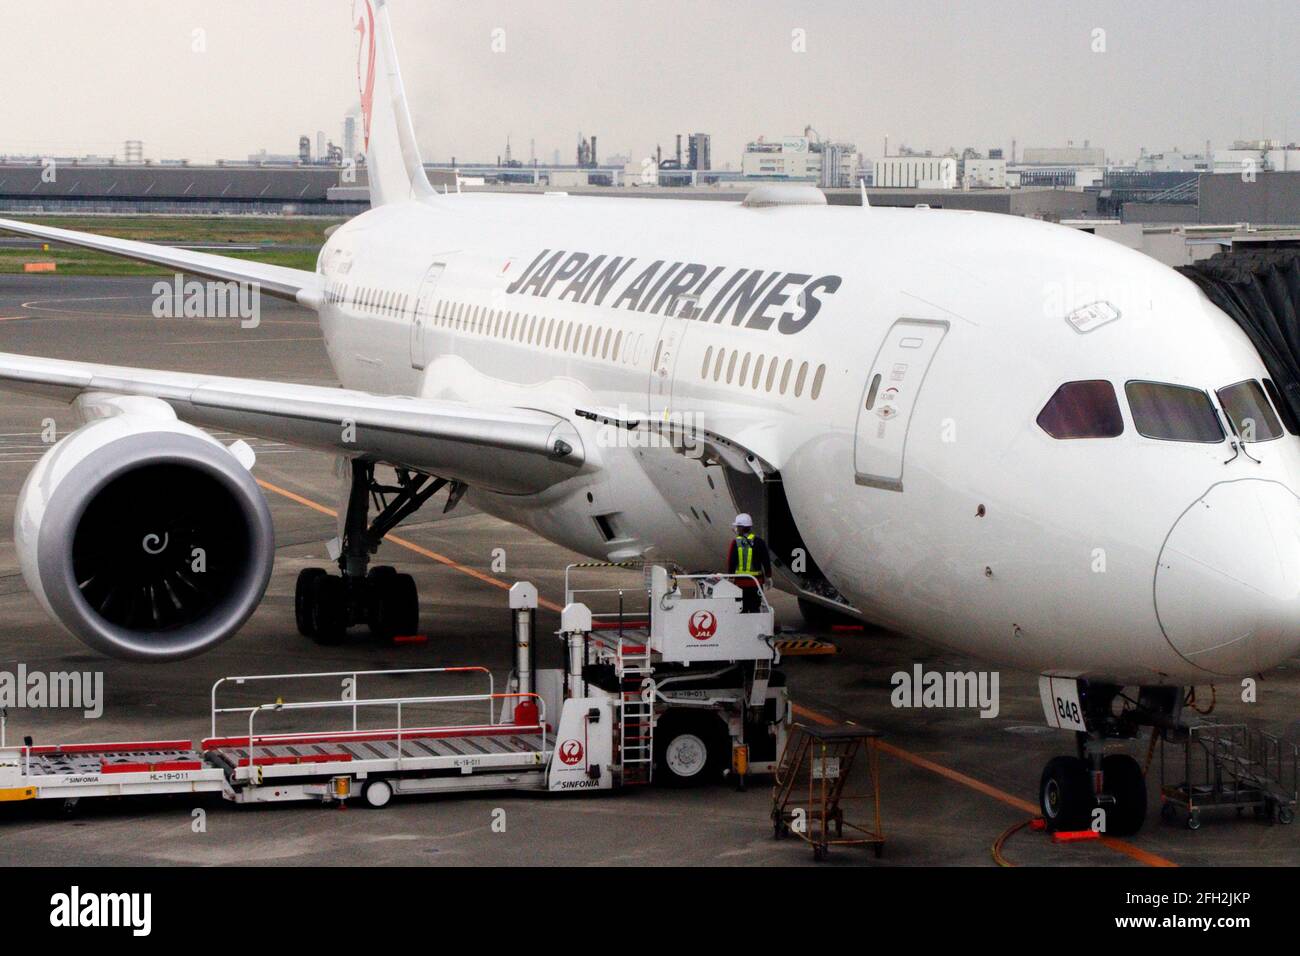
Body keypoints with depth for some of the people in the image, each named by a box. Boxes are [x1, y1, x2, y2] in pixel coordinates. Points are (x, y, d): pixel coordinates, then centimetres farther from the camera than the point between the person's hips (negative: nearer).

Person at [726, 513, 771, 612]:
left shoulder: (735, 543, -6)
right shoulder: (759, 542, -3)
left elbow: (731, 562, -5)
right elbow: (766, 561, 0)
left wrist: (730, 577, 4)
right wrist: (768, 576, 8)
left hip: (740, 581, 0)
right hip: (756, 581, 0)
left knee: (742, 609, 7)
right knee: (754, 608, 3)